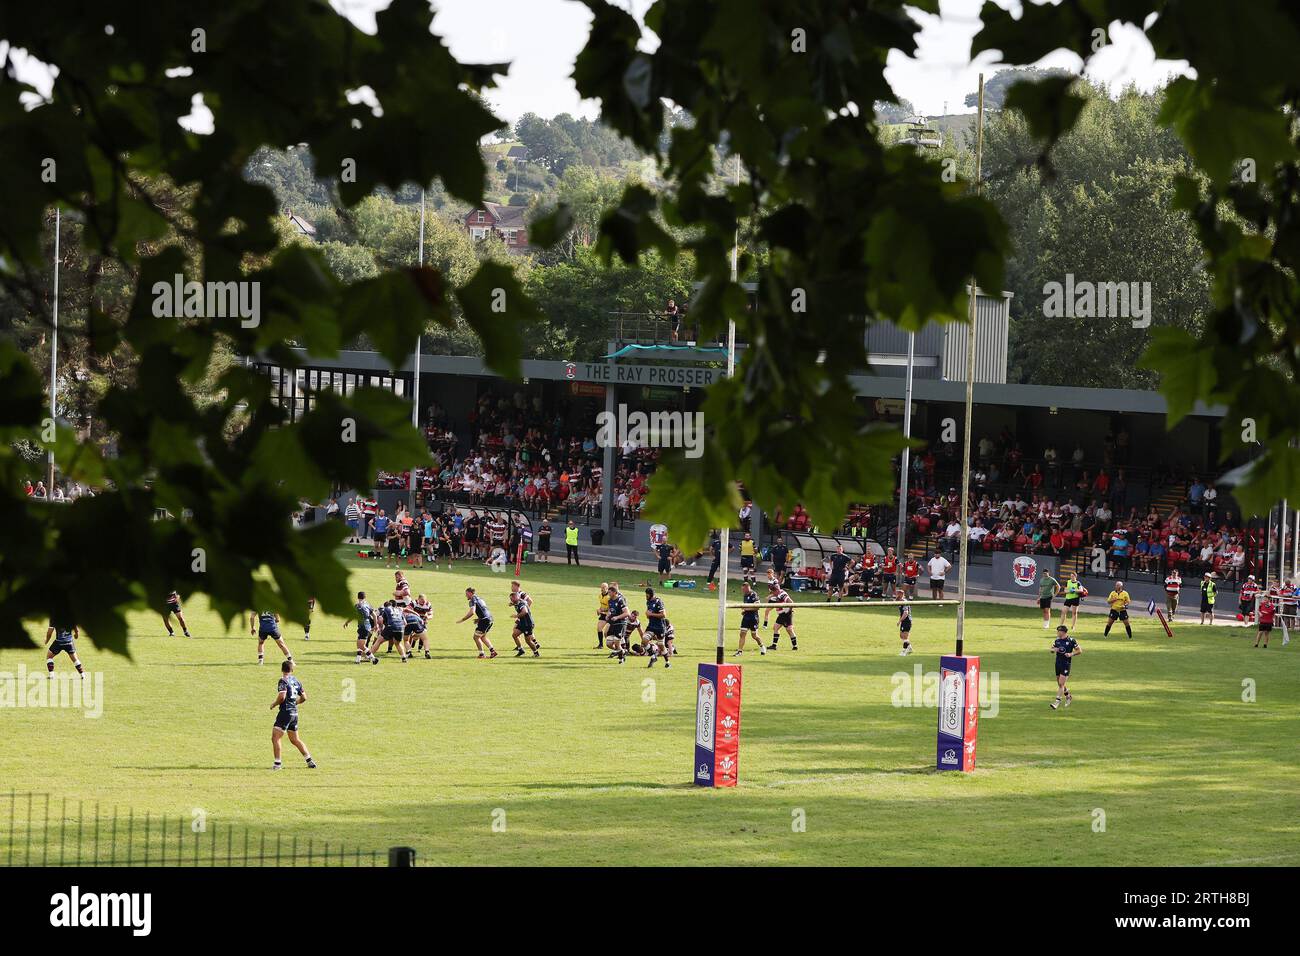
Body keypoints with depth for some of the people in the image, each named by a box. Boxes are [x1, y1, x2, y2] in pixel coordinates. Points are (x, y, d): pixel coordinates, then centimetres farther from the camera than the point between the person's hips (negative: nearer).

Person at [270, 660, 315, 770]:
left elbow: (282, 696, -21)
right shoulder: (296, 681, 12)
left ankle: (277, 763, -11)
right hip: (294, 713, 8)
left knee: (275, 737, -7)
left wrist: (274, 704, -5)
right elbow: (304, 698, 16)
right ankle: (309, 760, 19)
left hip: (286, 711, -8)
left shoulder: (283, 680, -10)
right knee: (295, 740, 18)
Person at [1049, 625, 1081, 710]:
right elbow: (1052, 650, 17)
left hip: (1066, 664, -6)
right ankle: (1068, 697, 33)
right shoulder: (1057, 640, 7)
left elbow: (1079, 651, -3)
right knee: (1060, 684, 13)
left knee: (1061, 684, -12)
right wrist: (1054, 650, -6)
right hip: (1058, 664, 6)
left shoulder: (1071, 640, -8)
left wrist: (1071, 654, -18)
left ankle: (1057, 701, -9)